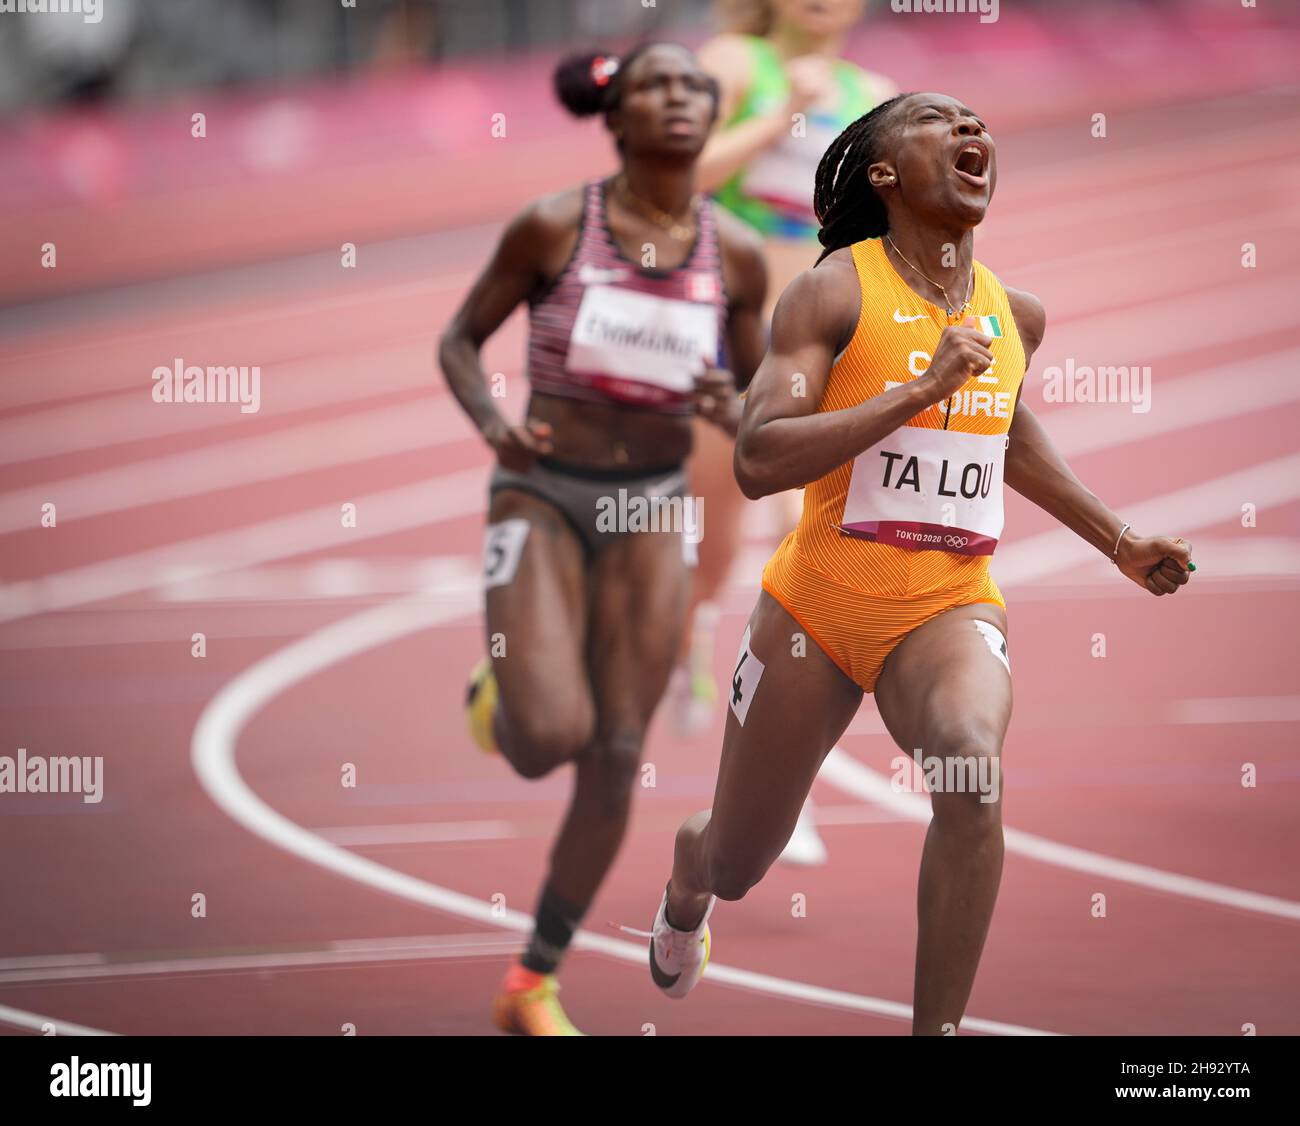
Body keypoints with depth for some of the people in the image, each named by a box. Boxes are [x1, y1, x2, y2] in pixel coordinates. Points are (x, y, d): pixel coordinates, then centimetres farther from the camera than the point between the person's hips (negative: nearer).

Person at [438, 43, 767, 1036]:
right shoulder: (554, 228, -10)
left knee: (617, 757, -1)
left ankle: (534, 987, 13)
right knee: (552, 736, -20)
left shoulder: (735, 255, -3)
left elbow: (758, 401, 8)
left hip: (652, 510, 3)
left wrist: (731, 410, -15)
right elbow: (461, 339, 1)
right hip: (541, 497, -3)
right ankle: (498, 695, 19)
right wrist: (494, 425, -18)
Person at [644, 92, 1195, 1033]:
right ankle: (687, 879, 55)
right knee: (736, 864, 14)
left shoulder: (1016, 314, 6)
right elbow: (758, 461, -24)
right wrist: (923, 388, -28)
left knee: (973, 771, -32)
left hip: (950, 610, 2)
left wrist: (1121, 543, 25)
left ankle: (936, 1033, -24)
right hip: (819, 604, -2)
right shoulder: (836, 292, -12)